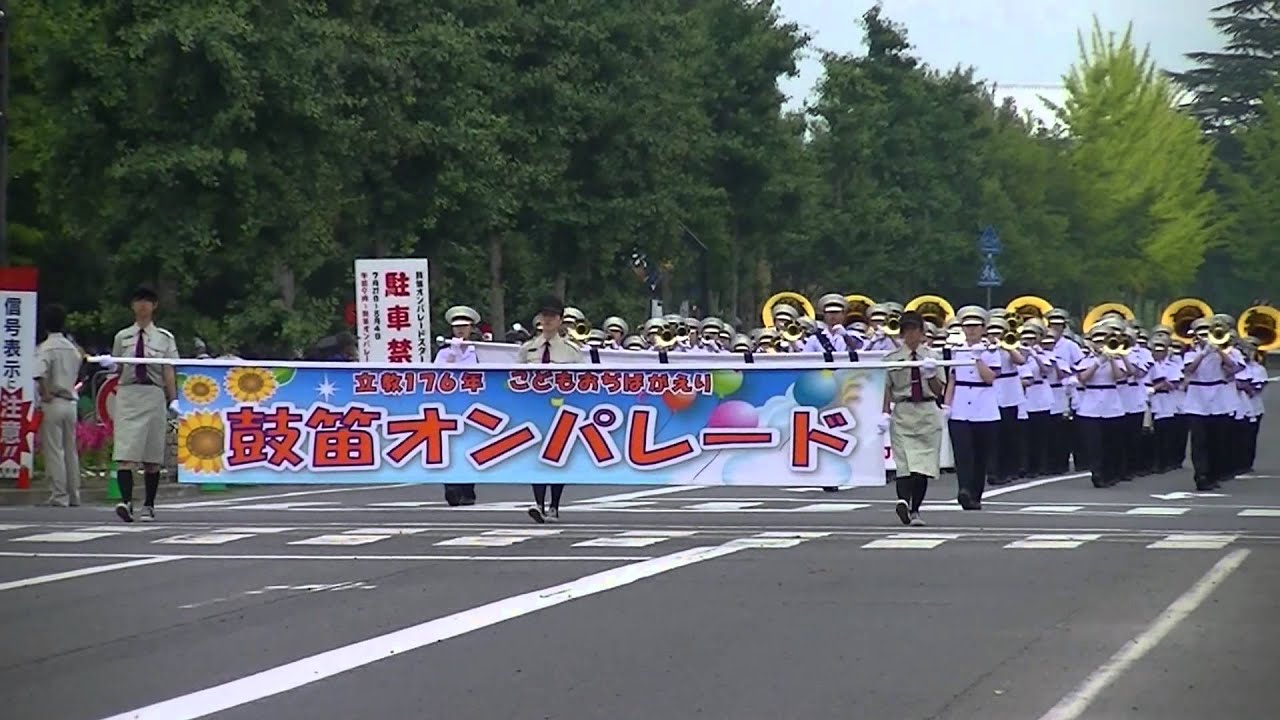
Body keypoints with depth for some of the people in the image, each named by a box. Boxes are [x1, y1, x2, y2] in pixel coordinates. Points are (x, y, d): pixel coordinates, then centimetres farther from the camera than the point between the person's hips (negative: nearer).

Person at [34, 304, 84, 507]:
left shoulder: (45, 348, -11)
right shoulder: (72, 348, 10)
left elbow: (39, 372, -27)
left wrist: (45, 393, -19)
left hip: (52, 404, -6)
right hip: (71, 401, 6)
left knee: (54, 451, -3)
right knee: (70, 450, 12)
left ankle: (59, 496, -5)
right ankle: (74, 496, 16)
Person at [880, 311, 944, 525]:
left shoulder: (930, 357, 9)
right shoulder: (892, 358, 3)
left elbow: (938, 391, 6)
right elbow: (887, 388, 1)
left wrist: (931, 375, -11)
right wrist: (885, 413, -10)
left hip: (928, 413, 3)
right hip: (902, 412, -2)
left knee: (925, 465, 1)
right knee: (905, 462, -15)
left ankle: (913, 509, 6)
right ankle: (904, 500, -29)